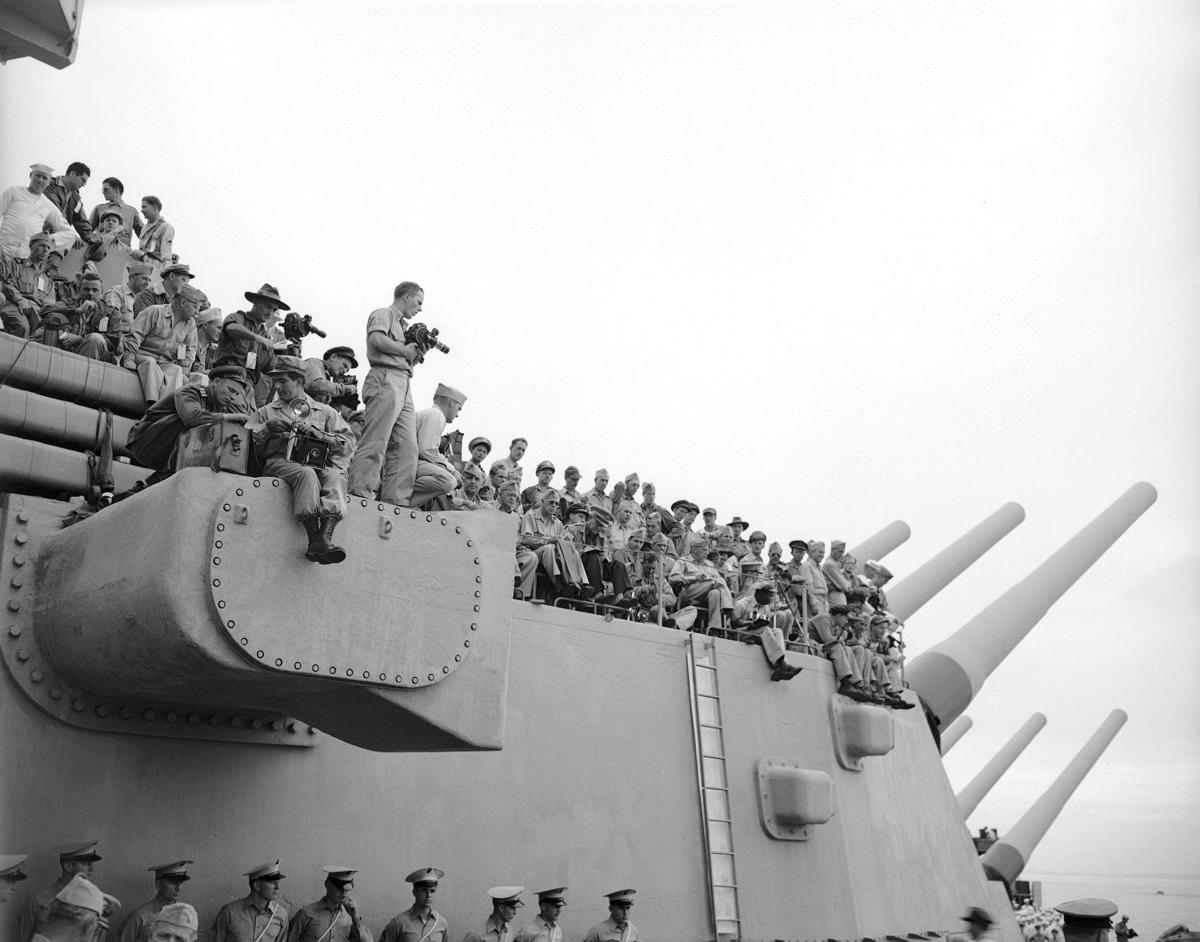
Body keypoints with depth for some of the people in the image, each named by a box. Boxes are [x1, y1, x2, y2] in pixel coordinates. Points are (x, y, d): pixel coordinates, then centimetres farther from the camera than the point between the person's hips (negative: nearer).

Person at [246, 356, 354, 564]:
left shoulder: (325, 412, 24)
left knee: (336, 476, -35)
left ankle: (324, 538, -52)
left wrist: (321, 435, -5)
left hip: (318, 464, 1)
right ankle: (315, 540, -47)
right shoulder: (266, 412, 27)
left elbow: (349, 443, 10)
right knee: (306, 474, -37)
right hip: (279, 463, -1)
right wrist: (267, 429, -1)